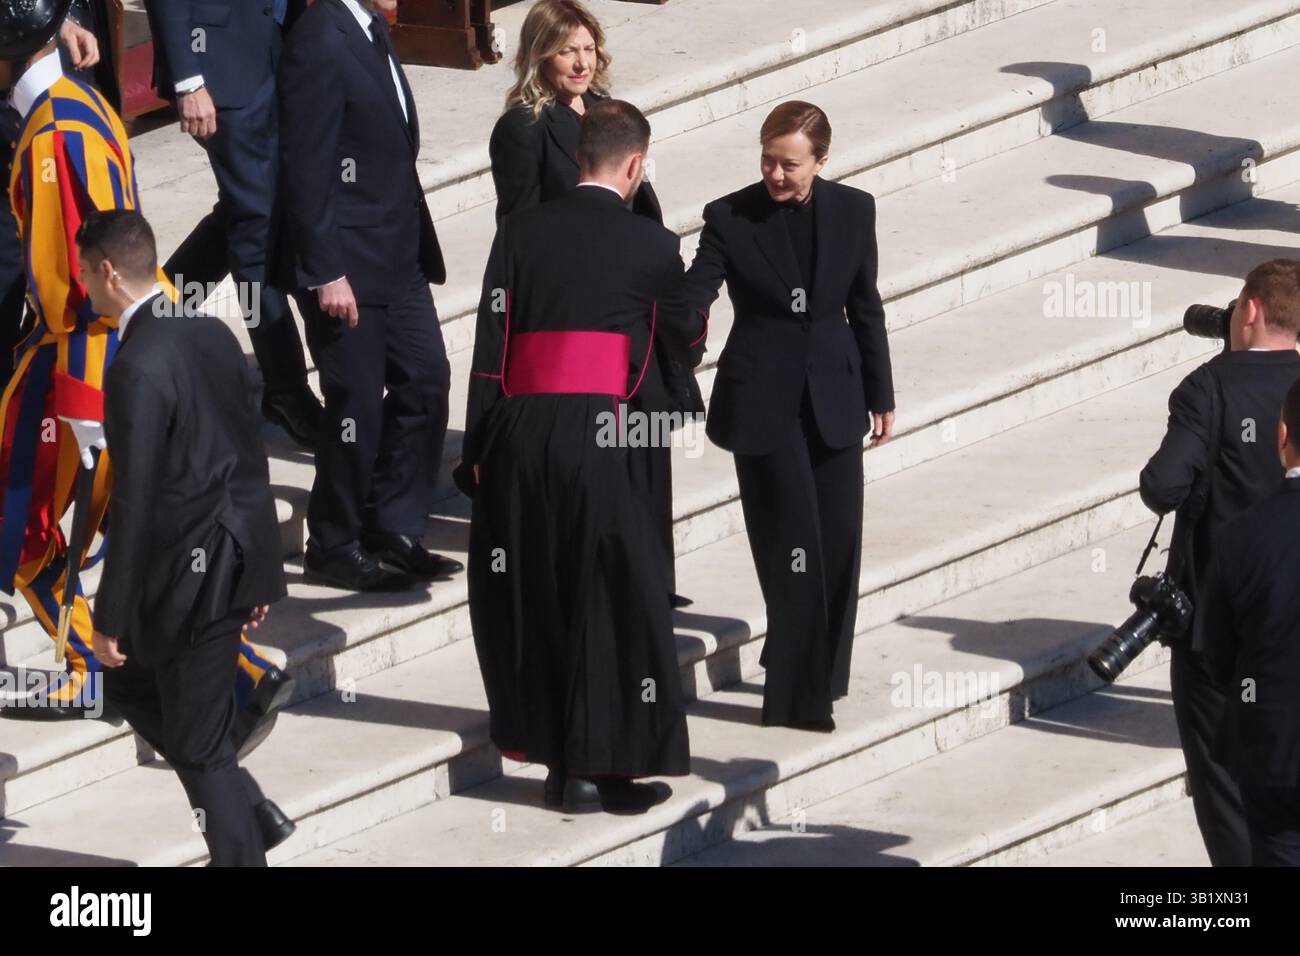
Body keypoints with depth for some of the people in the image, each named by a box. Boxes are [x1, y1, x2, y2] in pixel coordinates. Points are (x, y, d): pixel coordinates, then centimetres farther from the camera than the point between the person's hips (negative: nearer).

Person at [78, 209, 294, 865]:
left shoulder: (138, 368, -22)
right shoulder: (212, 335, 4)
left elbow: (133, 502, -21)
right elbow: (249, 459, 11)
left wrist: (110, 617, -14)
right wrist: (261, 573, 20)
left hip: (189, 578, -9)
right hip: (233, 560, 9)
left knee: (199, 742, 4)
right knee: (129, 686, 25)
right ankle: (252, 814, 28)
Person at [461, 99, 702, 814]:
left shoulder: (522, 231, 8)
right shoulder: (651, 246, 4)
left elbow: (489, 346, 5)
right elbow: (686, 341, 21)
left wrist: (478, 450, 9)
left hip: (517, 433, 3)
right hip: (593, 433, -3)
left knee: (531, 597, 14)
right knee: (614, 599, 4)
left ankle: (559, 761, 21)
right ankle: (602, 764, 3)